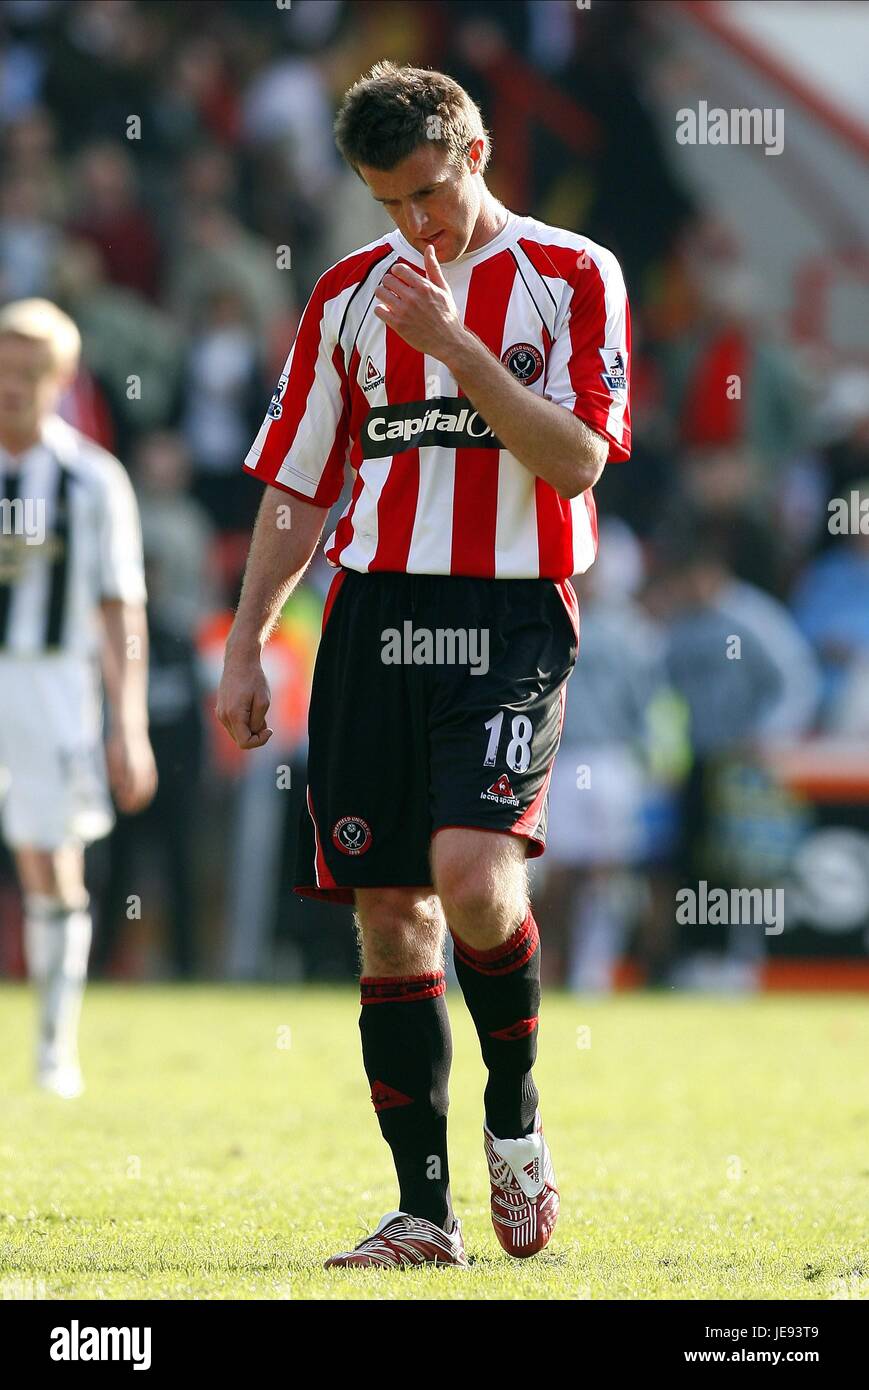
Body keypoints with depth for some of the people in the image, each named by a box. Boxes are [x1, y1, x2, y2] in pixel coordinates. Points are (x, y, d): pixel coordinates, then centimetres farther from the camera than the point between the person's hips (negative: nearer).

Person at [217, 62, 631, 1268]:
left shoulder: (572, 278, 0)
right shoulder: (351, 294, 12)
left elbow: (575, 458, -11)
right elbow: (298, 485, 16)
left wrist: (448, 339, -16)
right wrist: (244, 646, 11)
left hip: (512, 619, -4)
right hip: (374, 614, 4)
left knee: (471, 873, -22)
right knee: (391, 917, 2)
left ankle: (516, 1119, 4)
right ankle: (426, 1211, 8)